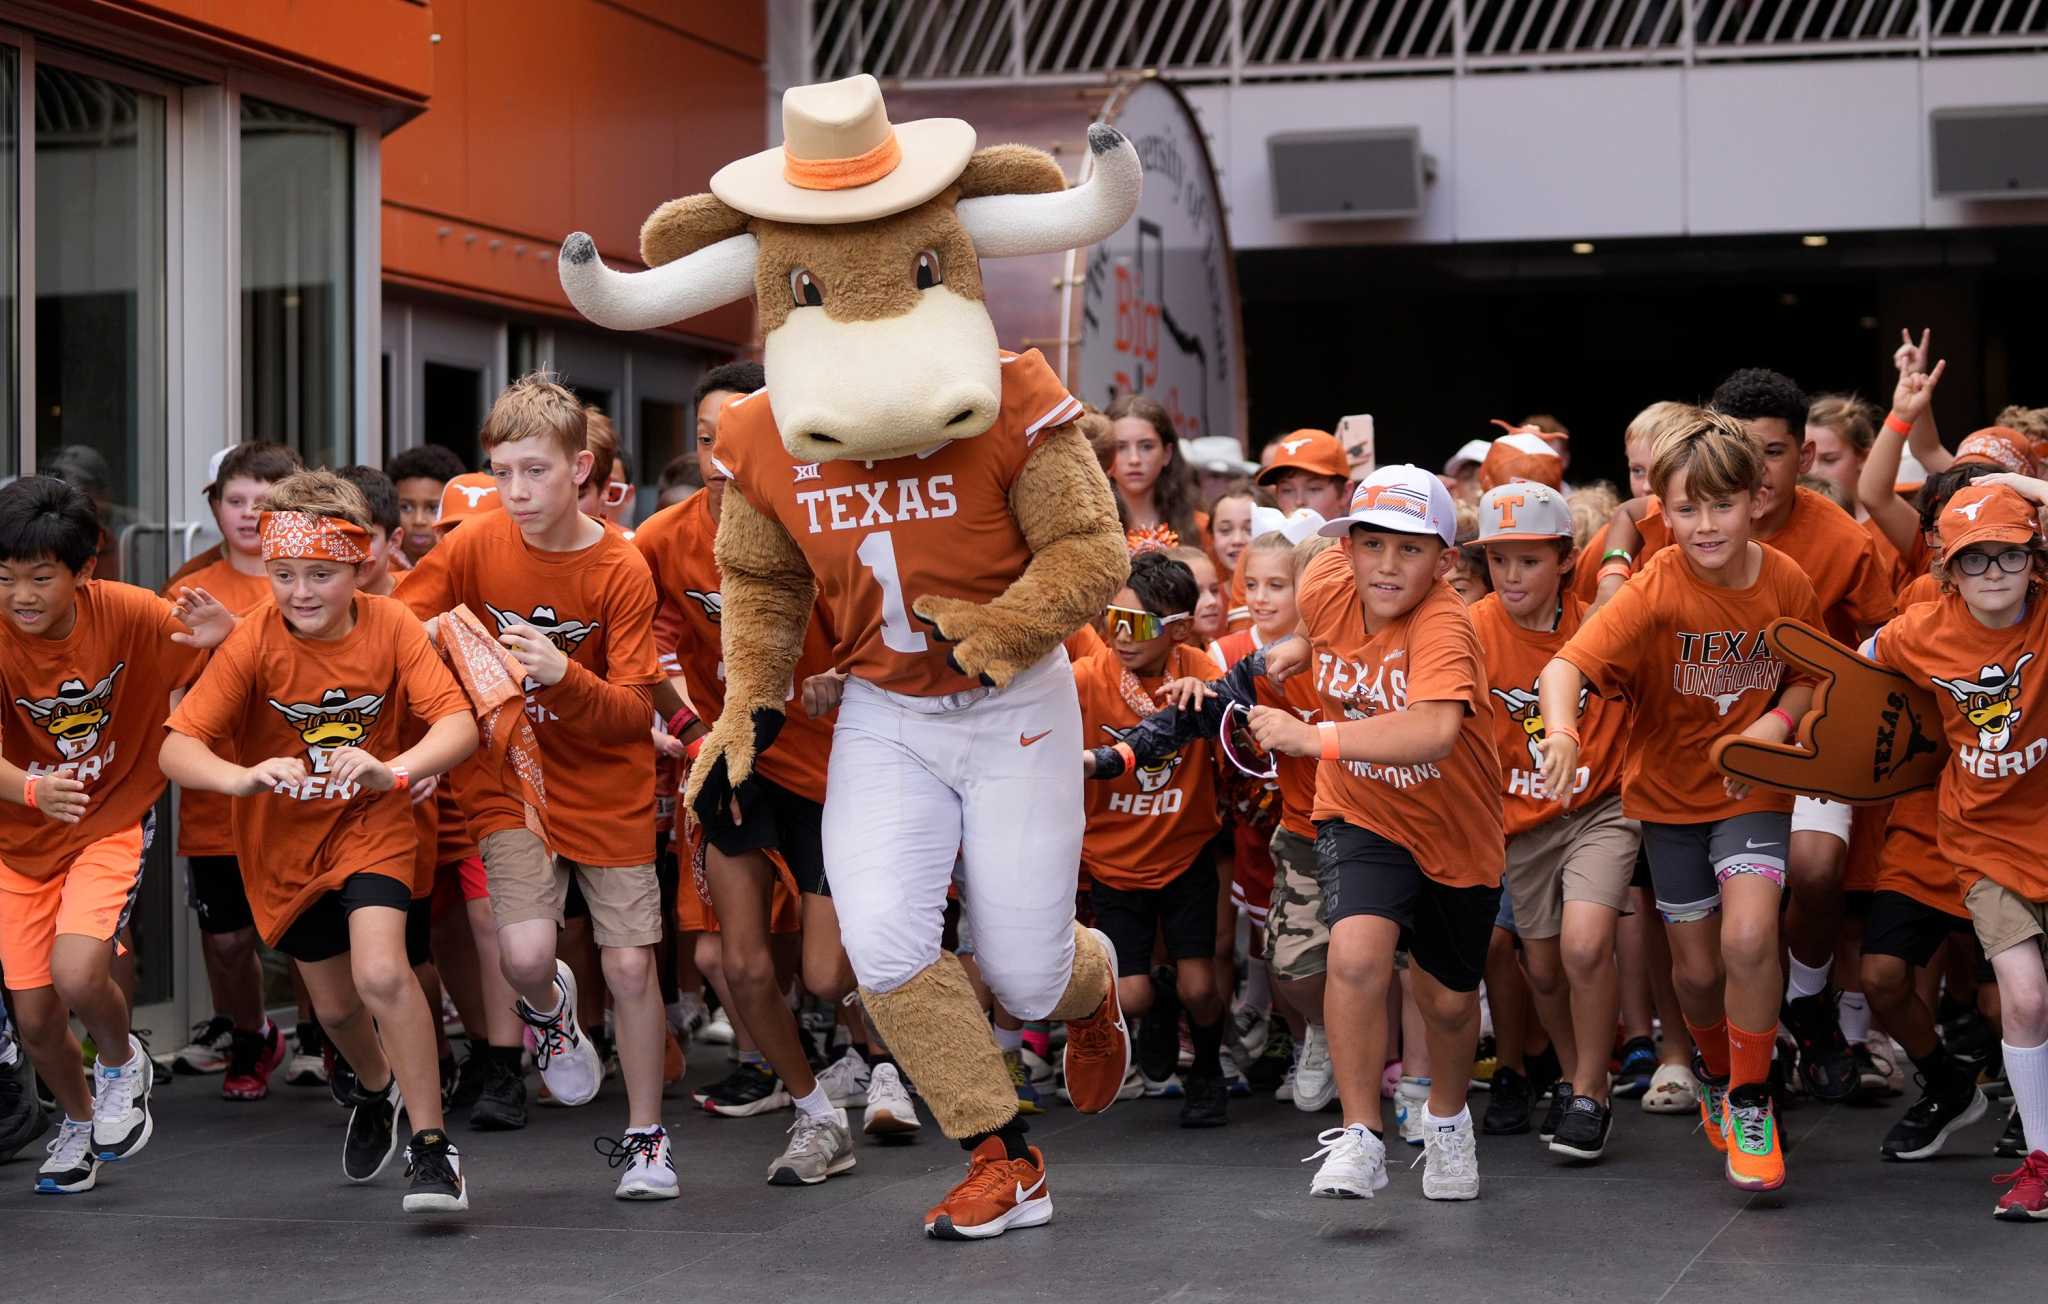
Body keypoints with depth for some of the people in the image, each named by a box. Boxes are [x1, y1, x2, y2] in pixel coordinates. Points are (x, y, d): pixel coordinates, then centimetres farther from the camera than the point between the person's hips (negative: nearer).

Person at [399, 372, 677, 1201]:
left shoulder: (621, 571, -12)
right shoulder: (476, 545, -7)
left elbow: (636, 713, -15)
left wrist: (564, 676, -33)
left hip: (609, 793, 0)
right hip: (510, 782, 0)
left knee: (630, 967, -1)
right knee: (525, 953, -19)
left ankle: (644, 1139, 19)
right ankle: (549, 1007, 20)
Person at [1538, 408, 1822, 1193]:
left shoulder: (1786, 583, -11)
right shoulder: (1656, 591, -20)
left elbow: (1813, 674, 6)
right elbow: (1566, 665, -31)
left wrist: (1777, 721, -16)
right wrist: (1561, 730, -52)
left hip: (1753, 787, 0)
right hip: (1670, 790, 0)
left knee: (1749, 937, -22)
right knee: (1697, 966, 9)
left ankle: (1750, 1099, -2)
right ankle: (1713, 1071, 42)